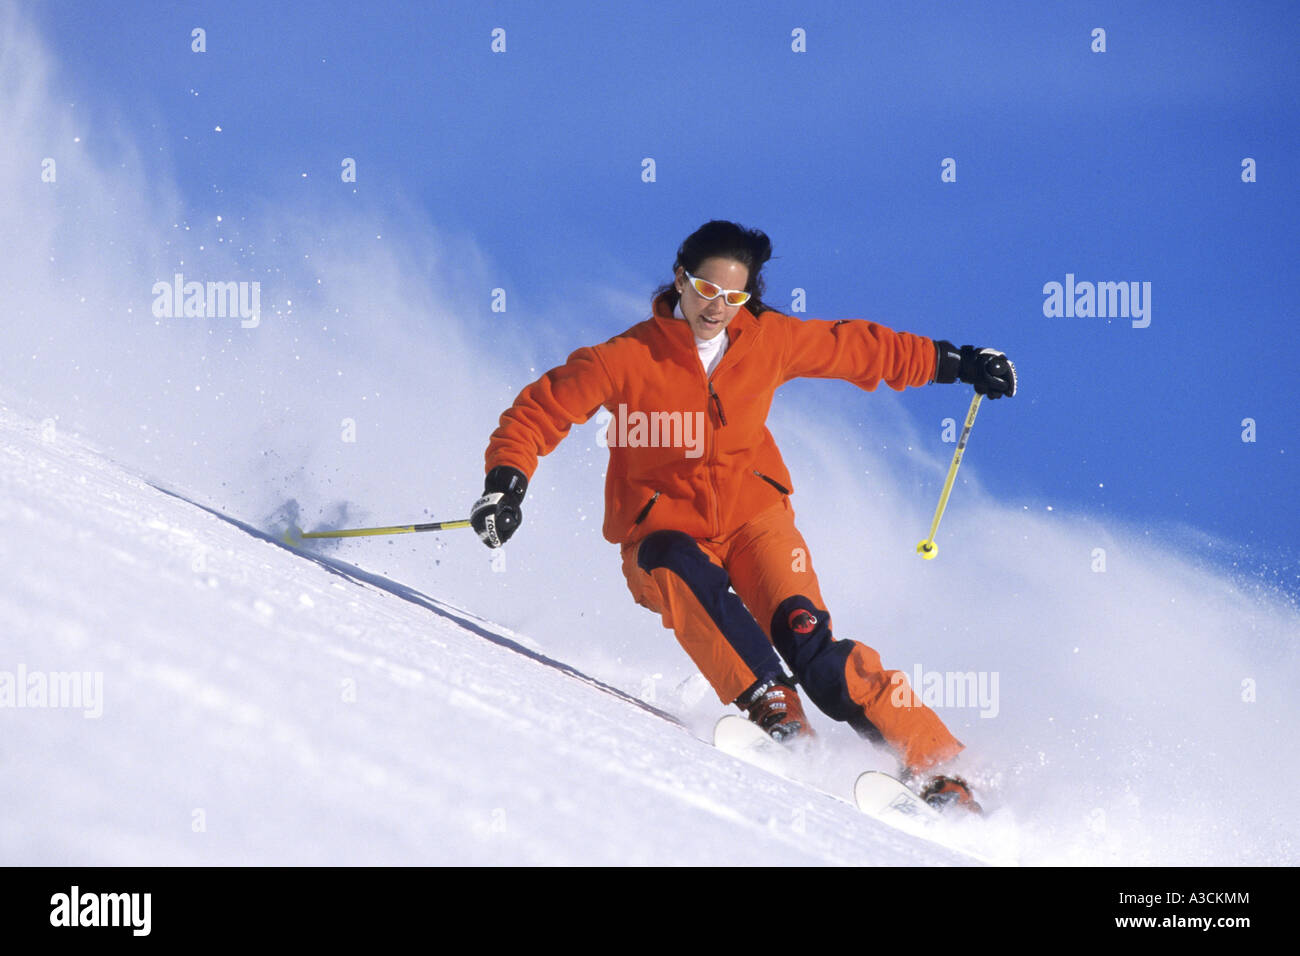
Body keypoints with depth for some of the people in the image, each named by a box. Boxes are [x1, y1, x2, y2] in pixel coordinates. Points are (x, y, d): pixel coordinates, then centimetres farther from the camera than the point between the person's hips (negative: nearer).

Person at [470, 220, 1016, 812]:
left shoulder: (769, 340, -1)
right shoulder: (628, 359, -10)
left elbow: (857, 347, 14)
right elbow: (537, 412, -7)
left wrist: (954, 362, 18)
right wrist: (505, 486, -23)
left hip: (753, 517, 1)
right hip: (664, 529, -1)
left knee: (808, 644, -21)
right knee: (690, 582, -38)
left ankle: (935, 769, -21)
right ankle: (770, 711, -46)